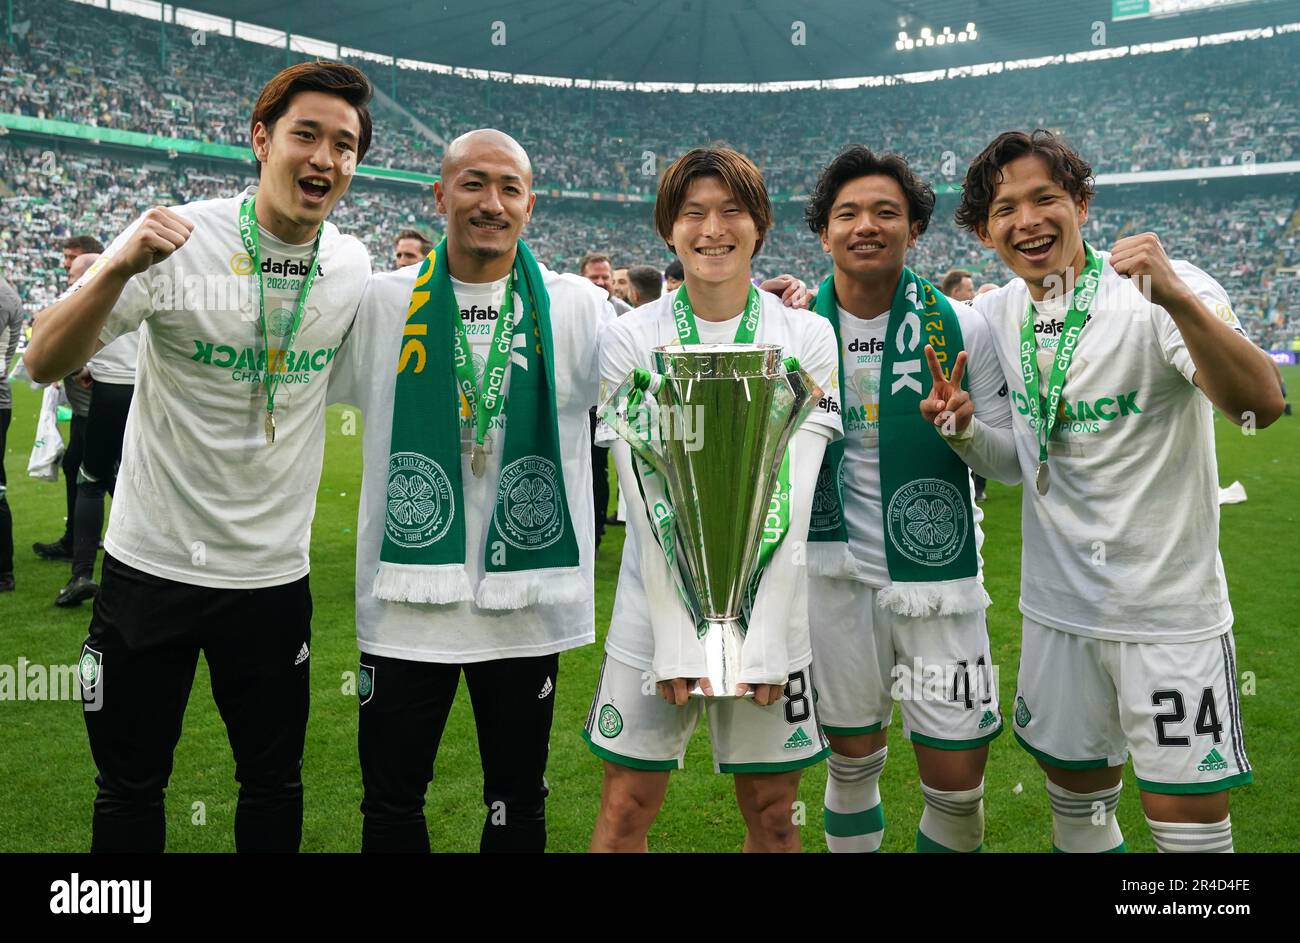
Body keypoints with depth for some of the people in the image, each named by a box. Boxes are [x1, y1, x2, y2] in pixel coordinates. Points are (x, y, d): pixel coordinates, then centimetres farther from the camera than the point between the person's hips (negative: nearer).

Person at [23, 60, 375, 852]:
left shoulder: (355, 267, -2)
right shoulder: (178, 238, -11)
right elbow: (45, 365, -13)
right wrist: (118, 270, -29)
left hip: (275, 576, 2)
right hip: (151, 565, -2)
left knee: (275, 785, 16)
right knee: (131, 787, 13)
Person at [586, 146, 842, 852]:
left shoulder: (808, 339, -1)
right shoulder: (629, 339, -2)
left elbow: (791, 502, -7)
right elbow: (650, 501, -8)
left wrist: (761, 637, -13)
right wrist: (679, 635, -14)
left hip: (772, 608, 1)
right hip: (659, 604, 0)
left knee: (772, 816, 12)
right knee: (625, 811, 6)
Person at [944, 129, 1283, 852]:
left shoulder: (1165, 290, -14)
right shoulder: (995, 317, 2)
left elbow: (1263, 405, -30)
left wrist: (1178, 300, -44)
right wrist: (964, 432, -10)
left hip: (1171, 611, -4)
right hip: (1057, 609, 5)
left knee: (1191, 820, 4)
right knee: (1077, 801, 18)